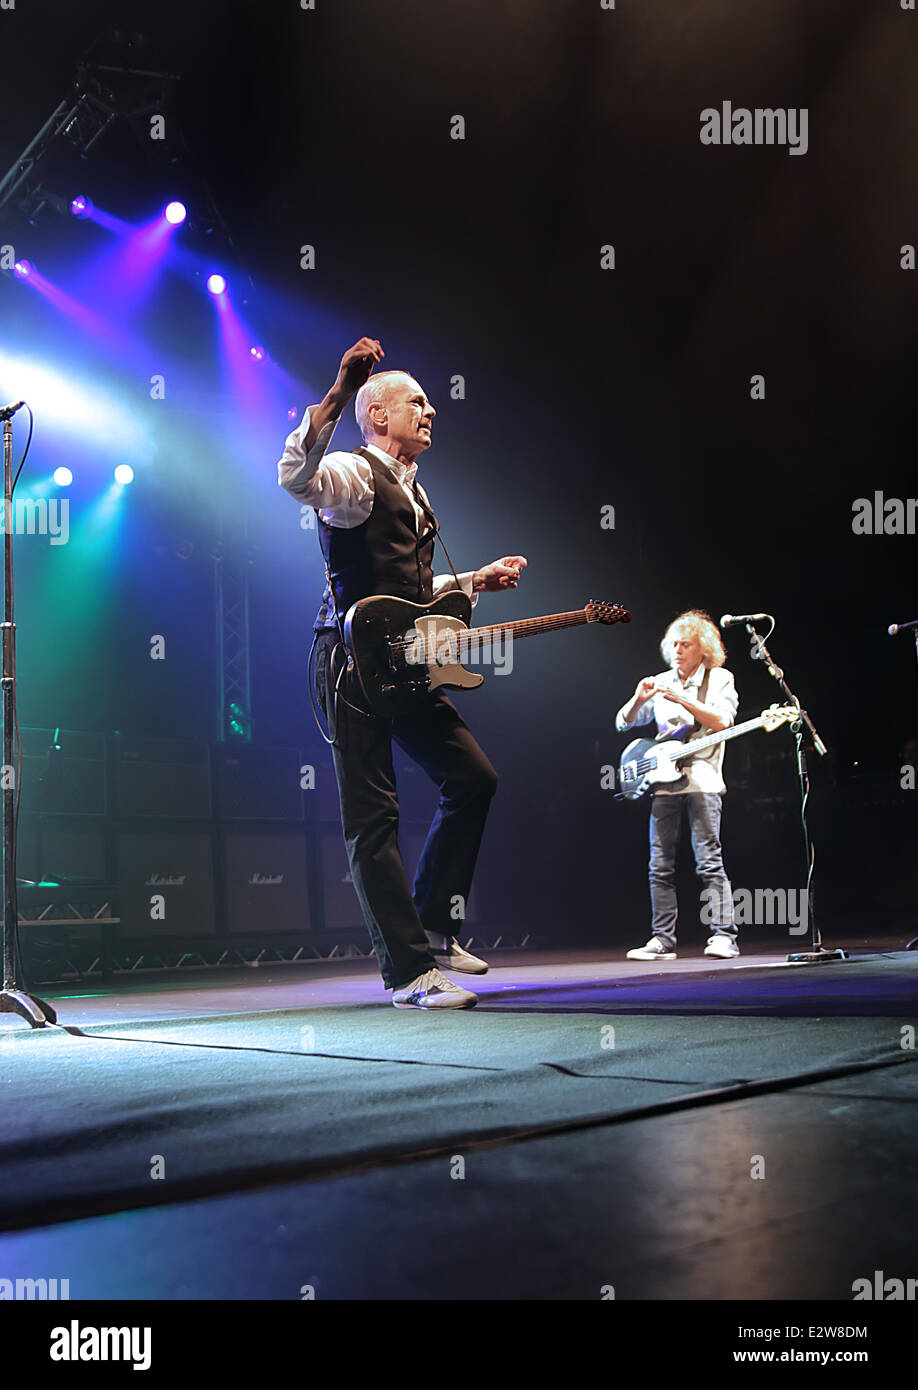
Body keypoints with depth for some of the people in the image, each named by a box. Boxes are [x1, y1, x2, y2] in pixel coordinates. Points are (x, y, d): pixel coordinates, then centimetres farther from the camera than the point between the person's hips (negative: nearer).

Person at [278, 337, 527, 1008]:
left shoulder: (412, 493, 24)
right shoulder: (354, 473, -5)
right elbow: (295, 476, -30)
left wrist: (476, 580, 26)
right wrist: (340, 391, -33)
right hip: (354, 663, -9)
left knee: (474, 777, 9)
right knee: (374, 816, -6)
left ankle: (432, 924, 19)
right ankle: (408, 971, -3)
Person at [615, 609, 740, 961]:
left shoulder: (720, 679, 5)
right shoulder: (660, 683, 16)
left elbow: (722, 721, -12)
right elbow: (623, 723, 13)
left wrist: (680, 699, -19)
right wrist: (639, 699, -7)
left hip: (702, 781, -4)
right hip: (664, 783, 4)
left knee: (709, 862, -9)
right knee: (660, 867, 3)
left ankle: (724, 937, -7)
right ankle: (663, 940, 7)